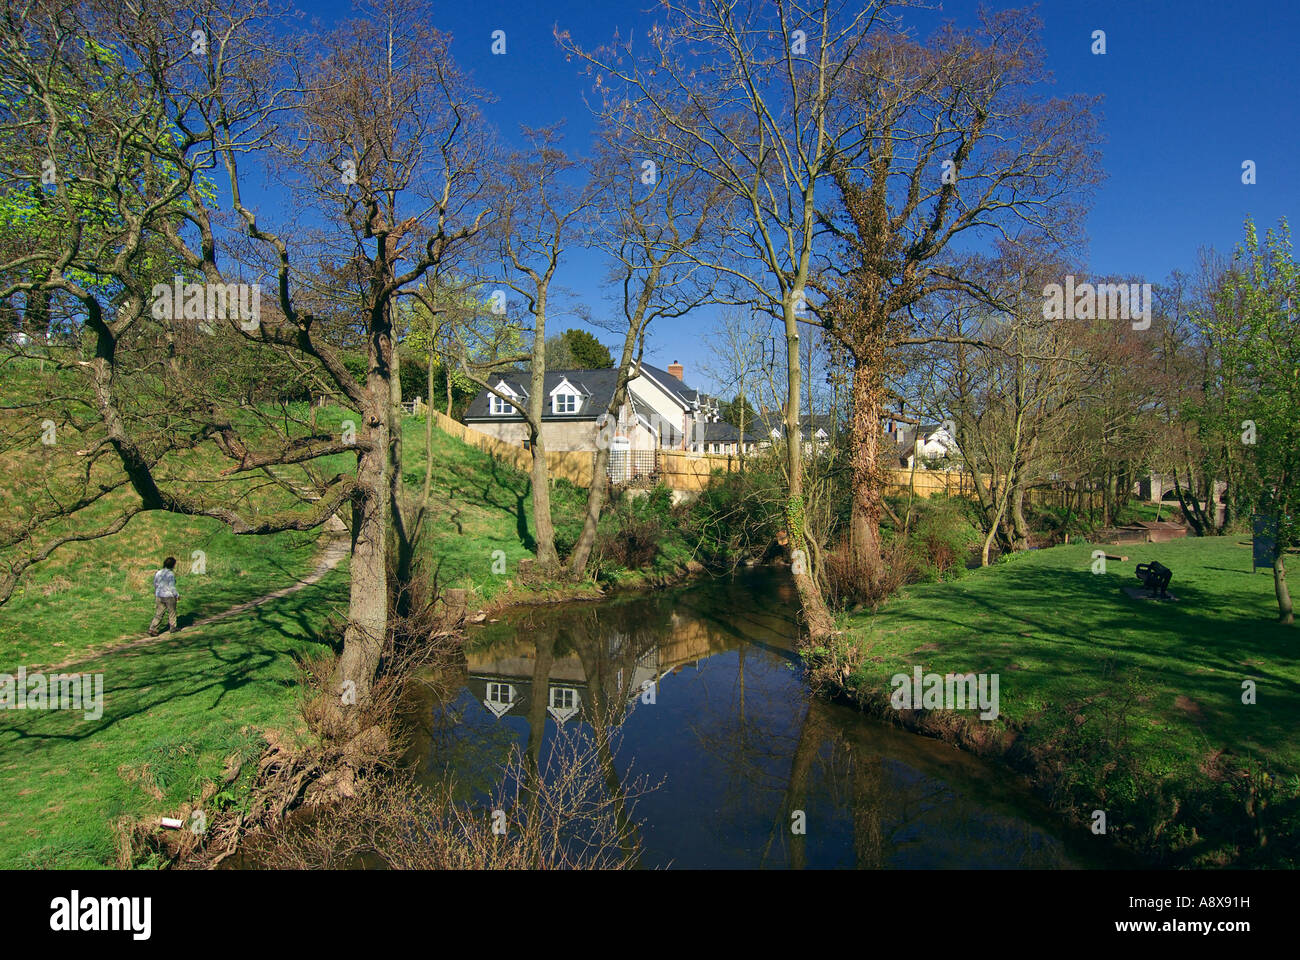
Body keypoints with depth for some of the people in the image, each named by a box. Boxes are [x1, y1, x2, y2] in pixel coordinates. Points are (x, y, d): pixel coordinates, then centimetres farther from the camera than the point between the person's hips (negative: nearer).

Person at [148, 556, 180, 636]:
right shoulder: (171, 574, -18)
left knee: (158, 614, 10)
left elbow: (155, 584, 13)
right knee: (172, 612, 14)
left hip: (159, 596, 6)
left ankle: (152, 629, 2)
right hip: (169, 596, -6)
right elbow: (172, 587, -19)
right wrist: (177, 595, -7)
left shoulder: (158, 573, 3)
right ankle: (172, 627, 26)